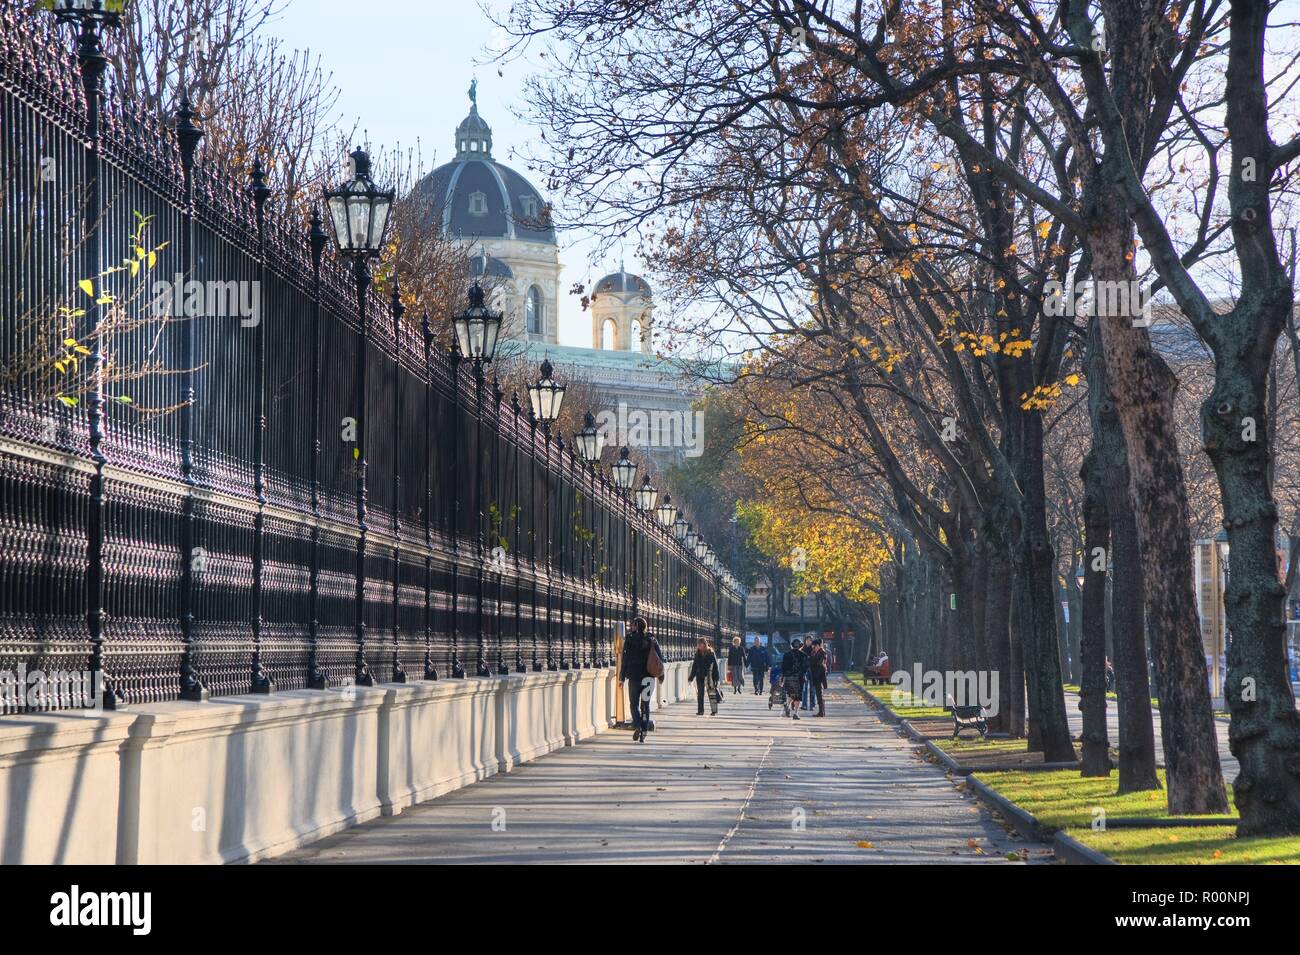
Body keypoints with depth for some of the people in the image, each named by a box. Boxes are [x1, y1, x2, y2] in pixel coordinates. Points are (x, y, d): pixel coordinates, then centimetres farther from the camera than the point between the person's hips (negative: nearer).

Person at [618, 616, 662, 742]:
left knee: (634, 703, 6)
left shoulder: (630, 640, -5)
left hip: (634, 676, -3)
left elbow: (625, 659, -7)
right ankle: (644, 732, 8)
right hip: (649, 677, 3)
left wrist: (622, 676, -3)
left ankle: (637, 726, -17)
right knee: (645, 704, 11)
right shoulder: (652, 641, 5)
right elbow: (660, 658, 5)